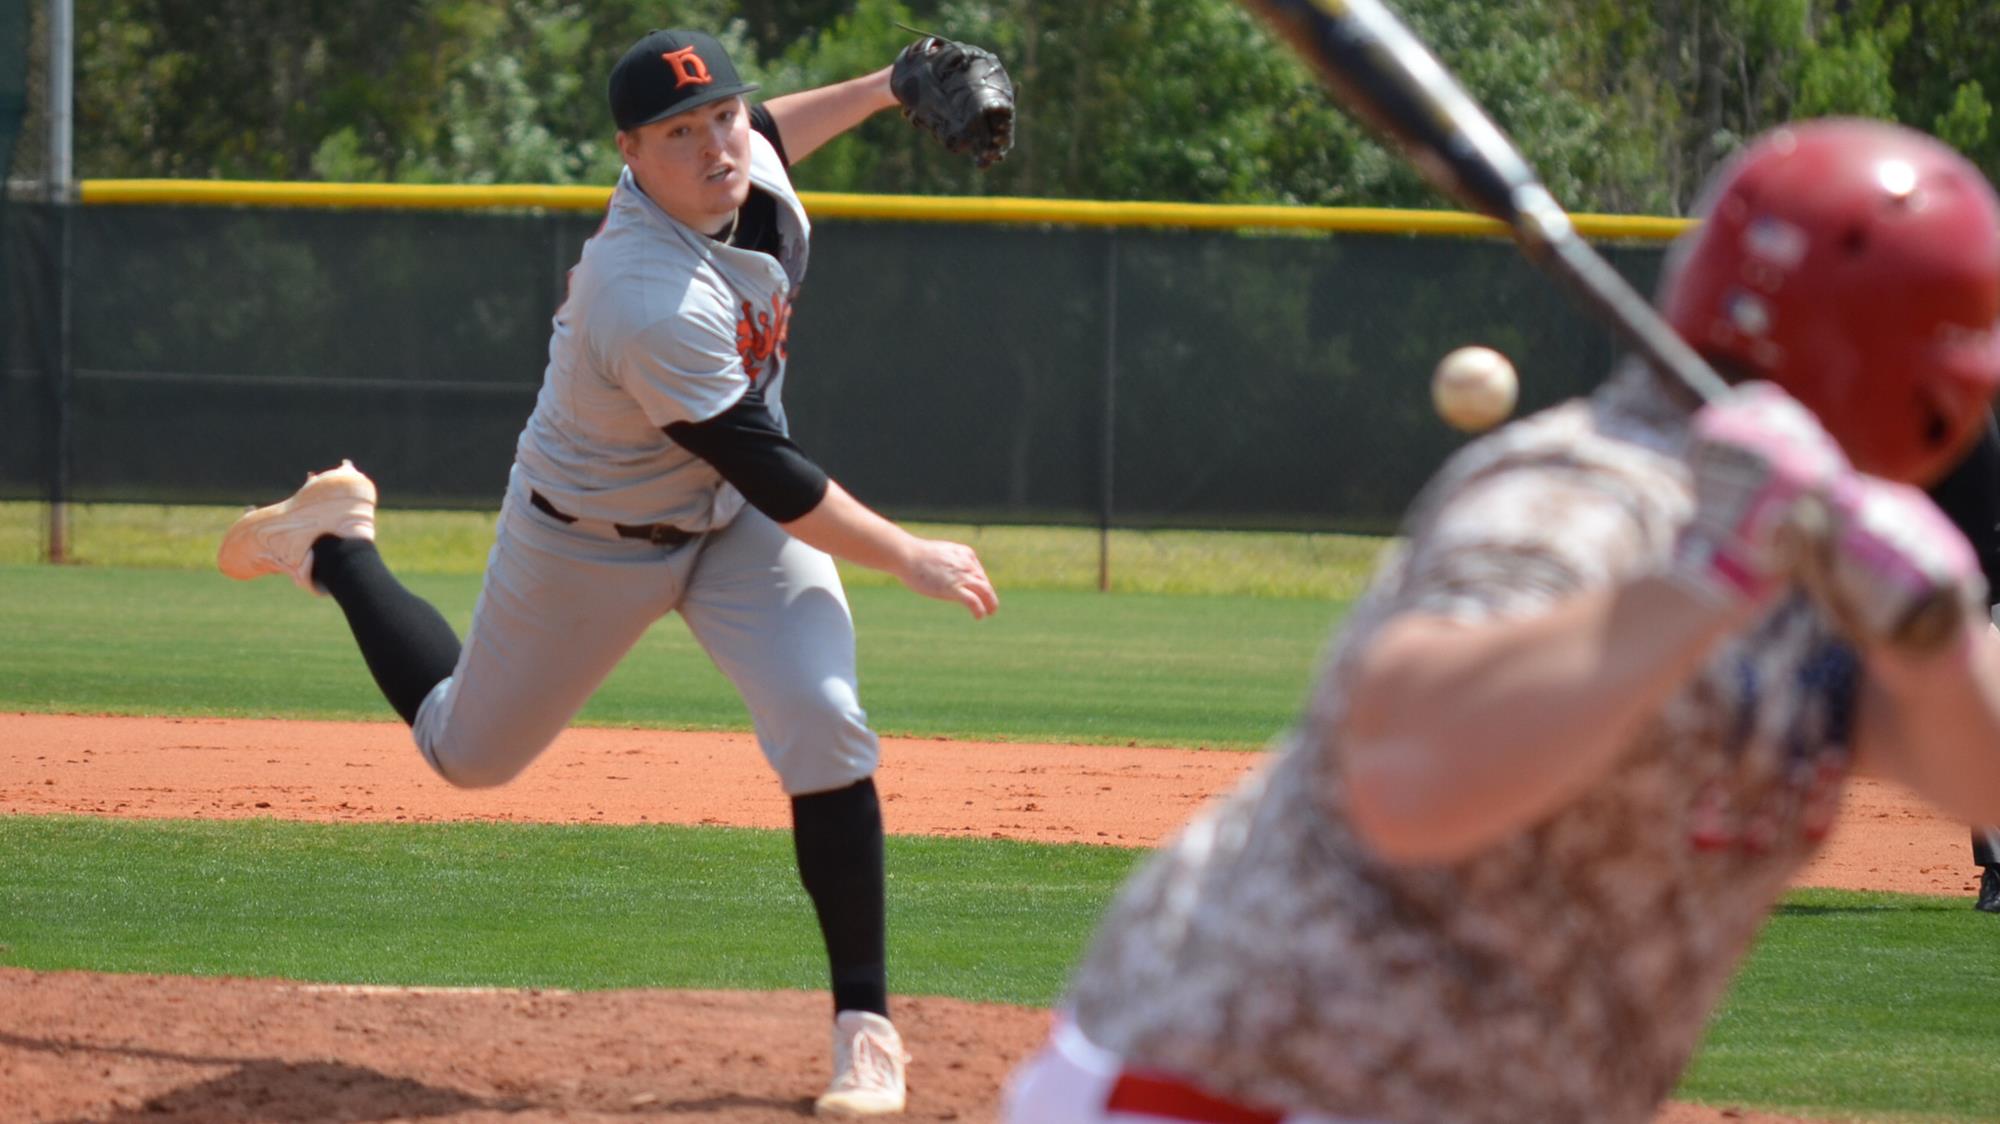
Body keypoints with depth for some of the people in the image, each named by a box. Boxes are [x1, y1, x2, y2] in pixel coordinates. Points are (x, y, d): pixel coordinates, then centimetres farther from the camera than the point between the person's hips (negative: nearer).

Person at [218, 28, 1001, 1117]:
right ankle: (336, 547, 42)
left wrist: (881, 89, 2)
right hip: (592, 540, -6)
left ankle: (863, 1018, -7)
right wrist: (909, 558, -23)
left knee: (823, 728, -17)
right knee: (468, 750, 17)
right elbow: (769, 476, -32)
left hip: (737, 524, 6)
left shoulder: (752, 167, -16)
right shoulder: (655, 301, -40)